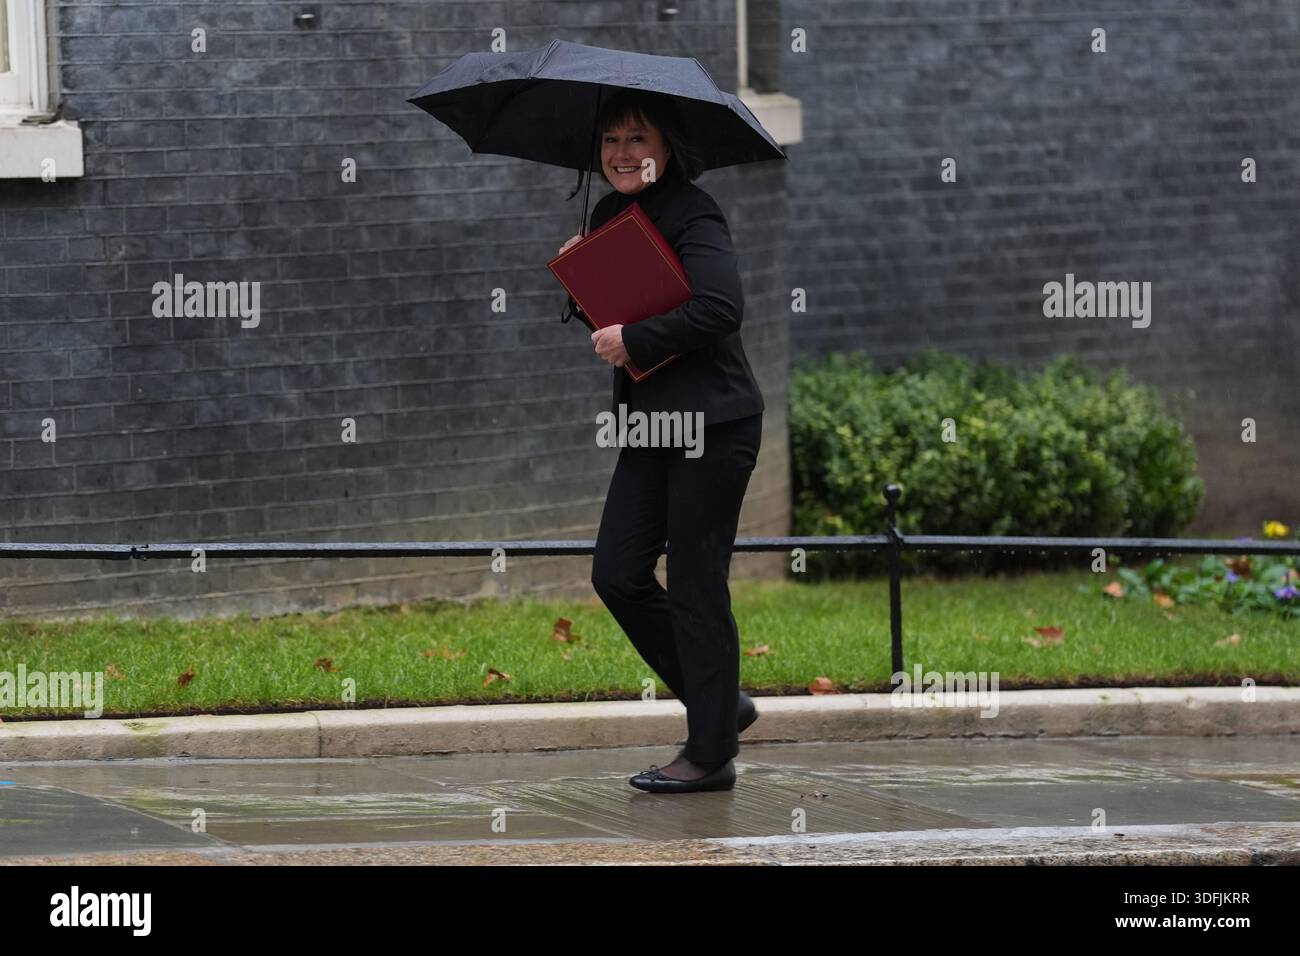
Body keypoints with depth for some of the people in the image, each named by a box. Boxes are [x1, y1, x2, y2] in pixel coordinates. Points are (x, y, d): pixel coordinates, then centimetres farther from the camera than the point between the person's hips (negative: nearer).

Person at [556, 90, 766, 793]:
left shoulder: (692, 215, -12)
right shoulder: (609, 216, 14)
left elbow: (721, 308, -25)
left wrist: (634, 340, -18)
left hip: (711, 424, -8)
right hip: (651, 423, 9)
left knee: (695, 586, -4)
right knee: (617, 574, 3)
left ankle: (710, 753, 4)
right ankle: (720, 705, 18)